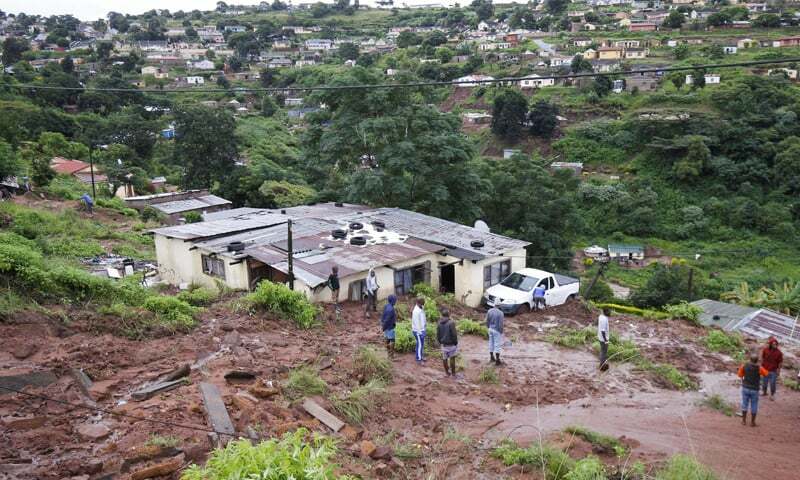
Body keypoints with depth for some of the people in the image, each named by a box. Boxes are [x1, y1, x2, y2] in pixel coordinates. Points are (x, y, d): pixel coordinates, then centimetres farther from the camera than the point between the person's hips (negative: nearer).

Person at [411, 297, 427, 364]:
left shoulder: (421, 308, 5)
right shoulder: (416, 311, -25)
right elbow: (416, 322, -24)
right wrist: (420, 332, -22)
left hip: (422, 330, 9)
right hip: (418, 331, -9)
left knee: (422, 344, 18)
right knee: (420, 344, 0)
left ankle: (421, 356, 30)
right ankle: (419, 359, 10)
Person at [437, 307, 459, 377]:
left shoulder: (439, 323, -1)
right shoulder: (451, 323, -19)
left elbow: (438, 335, 5)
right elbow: (454, 334, -18)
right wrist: (456, 342, -4)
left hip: (443, 344, 5)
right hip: (451, 344, -5)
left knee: (444, 358, 13)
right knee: (452, 358, 7)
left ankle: (447, 372, 23)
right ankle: (453, 372, 13)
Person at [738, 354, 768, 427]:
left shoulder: (744, 366, -10)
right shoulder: (759, 368, -15)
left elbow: (740, 375, 1)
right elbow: (766, 374, 6)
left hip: (745, 388, 2)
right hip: (754, 390, -2)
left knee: (745, 404, 15)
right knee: (754, 406, 13)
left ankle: (744, 421, 21)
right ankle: (752, 422, 20)